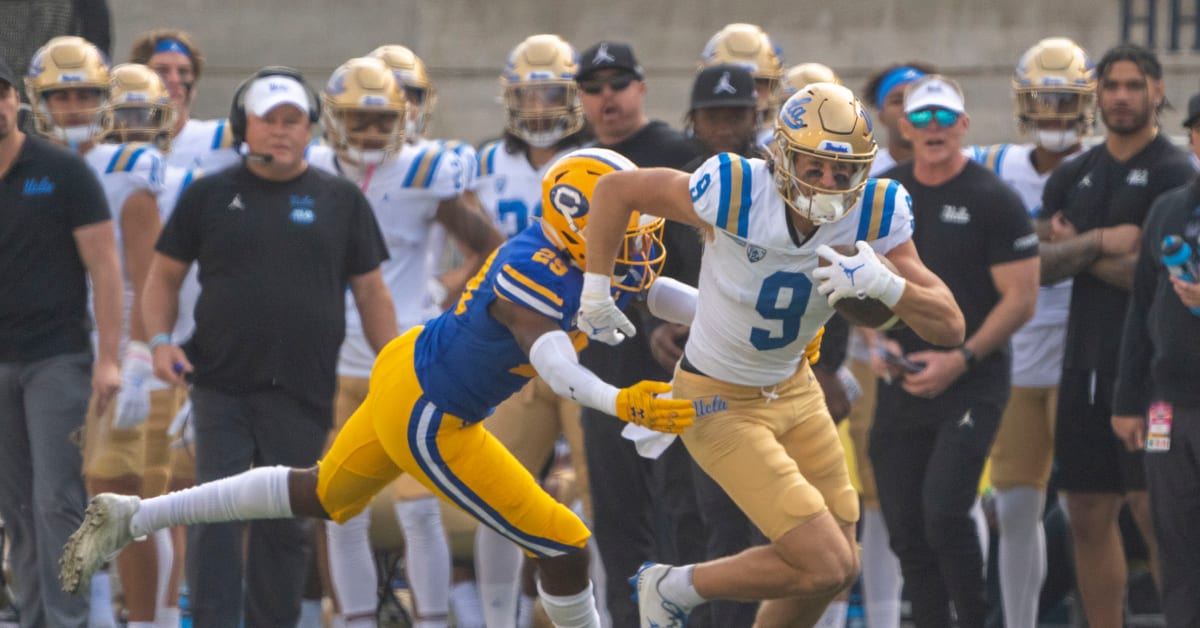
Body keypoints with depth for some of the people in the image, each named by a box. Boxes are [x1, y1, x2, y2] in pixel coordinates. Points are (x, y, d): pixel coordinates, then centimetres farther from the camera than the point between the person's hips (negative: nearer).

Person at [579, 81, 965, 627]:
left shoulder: (874, 214, -17)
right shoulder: (737, 195, -29)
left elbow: (949, 327, -19)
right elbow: (616, 190, -15)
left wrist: (883, 283, -37)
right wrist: (596, 291, -8)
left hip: (793, 390, 6)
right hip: (719, 403, -6)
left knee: (838, 571, 13)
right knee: (825, 566, -13)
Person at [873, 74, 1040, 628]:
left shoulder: (993, 201, -6)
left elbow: (1020, 298, -7)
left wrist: (960, 359, -14)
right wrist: (881, 340, -2)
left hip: (971, 385, -5)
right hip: (901, 385, 5)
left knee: (943, 512, -17)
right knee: (906, 530, 6)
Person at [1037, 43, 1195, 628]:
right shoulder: (1073, 177, 15)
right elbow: (1040, 265, 5)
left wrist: (1075, 250, -3)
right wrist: (1101, 242, -10)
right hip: (1085, 361, 6)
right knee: (1089, 514, 8)